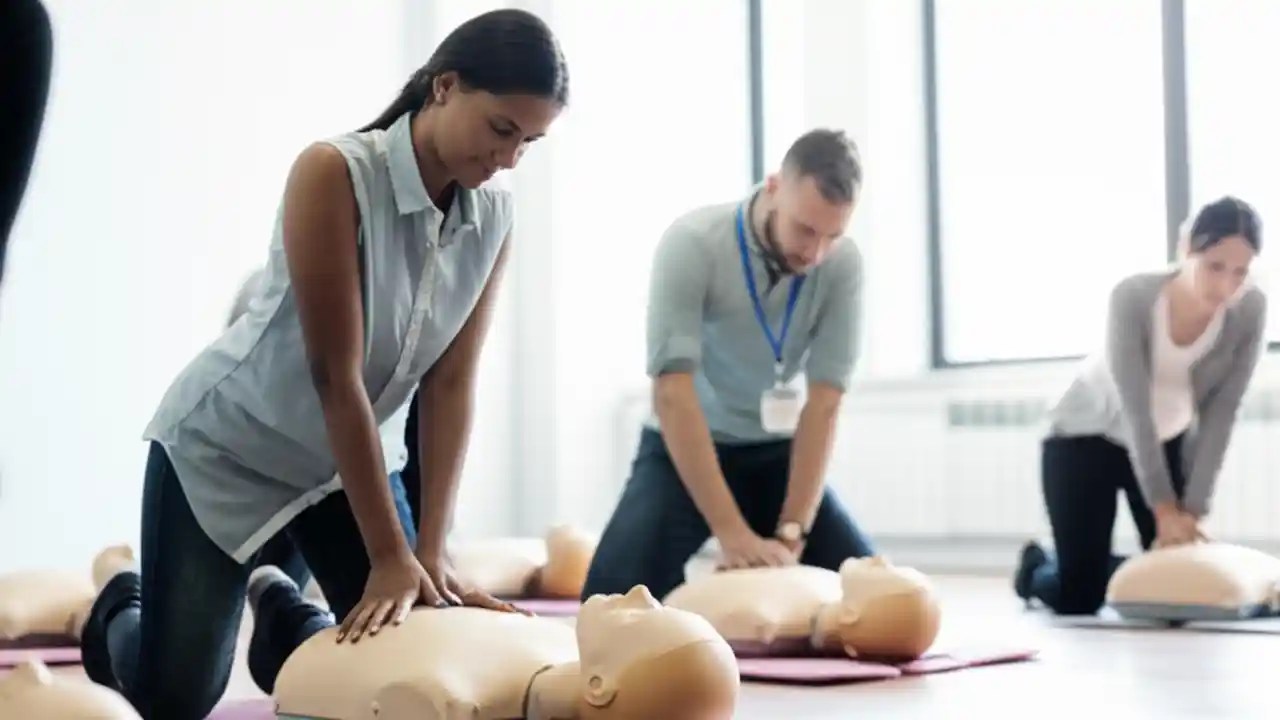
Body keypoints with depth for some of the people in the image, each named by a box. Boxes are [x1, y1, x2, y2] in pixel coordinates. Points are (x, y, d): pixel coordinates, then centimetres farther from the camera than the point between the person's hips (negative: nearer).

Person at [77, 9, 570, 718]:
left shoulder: (494, 217, -11)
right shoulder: (333, 172, -28)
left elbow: (450, 385, -11)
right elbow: (336, 375, -29)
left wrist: (430, 552, -17)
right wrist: (390, 557, -27)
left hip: (350, 456, 5)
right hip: (226, 444, -5)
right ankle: (123, 608, 28)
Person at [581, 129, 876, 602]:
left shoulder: (843, 264, -15)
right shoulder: (692, 243, -23)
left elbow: (823, 404, -16)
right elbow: (672, 394, -29)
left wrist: (792, 532, -25)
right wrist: (733, 534, -35)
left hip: (775, 453, 3)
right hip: (684, 449, -2)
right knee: (614, 597, -23)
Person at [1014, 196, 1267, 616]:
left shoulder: (1251, 310, -22)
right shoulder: (1133, 297, -31)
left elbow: (1220, 414, -19)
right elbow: (1135, 409, -32)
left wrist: (1193, 510, -24)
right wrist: (1165, 509, -34)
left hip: (1168, 442, 4)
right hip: (1087, 437, -4)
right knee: (1079, 599, -5)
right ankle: (1037, 567, 32)